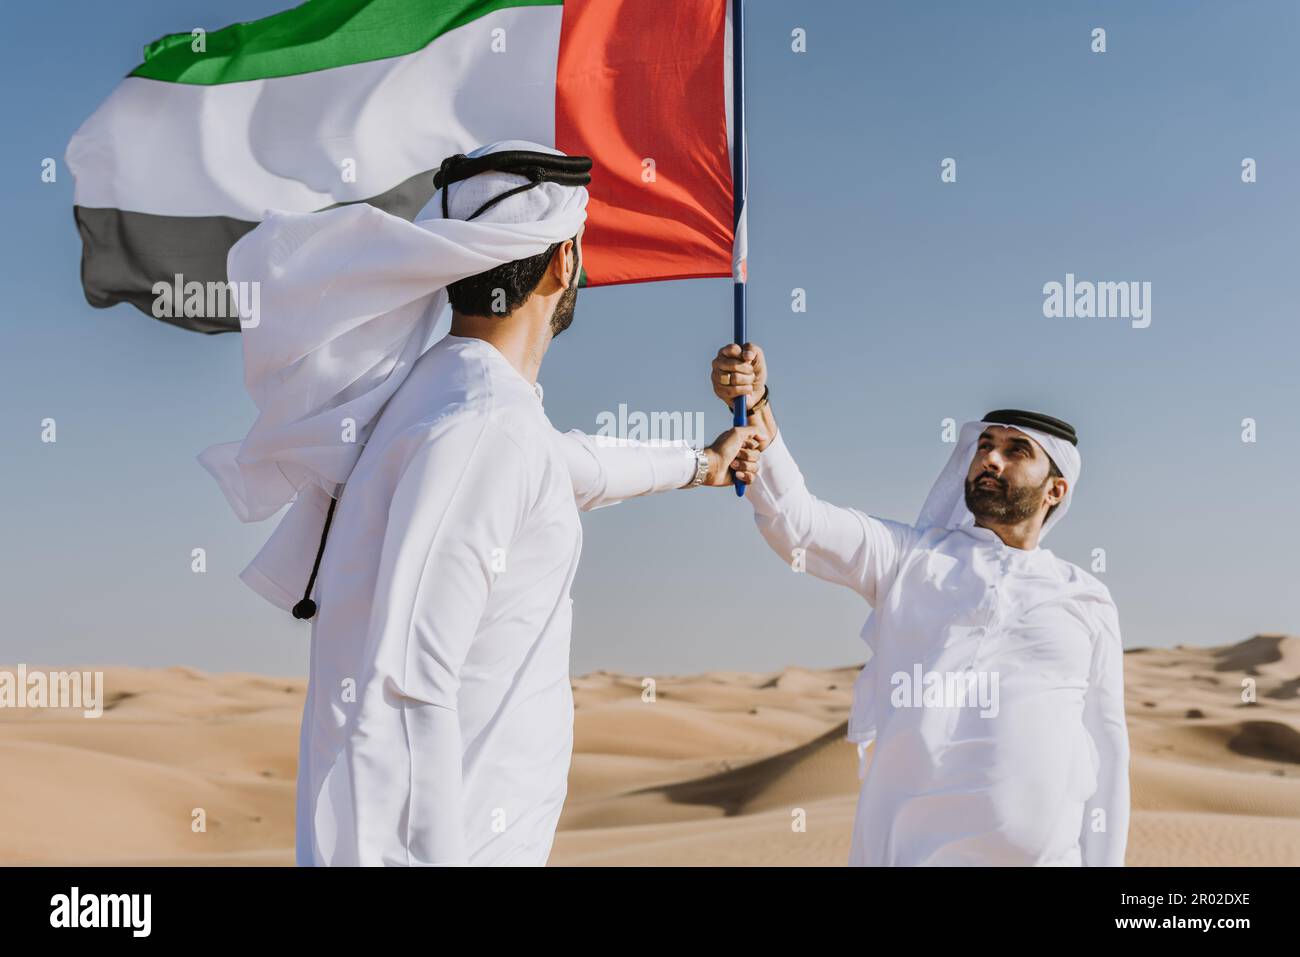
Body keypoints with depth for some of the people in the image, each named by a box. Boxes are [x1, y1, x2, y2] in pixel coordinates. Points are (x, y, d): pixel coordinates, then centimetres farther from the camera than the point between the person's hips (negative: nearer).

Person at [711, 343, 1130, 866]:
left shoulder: (1086, 601, 10)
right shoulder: (909, 557, 8)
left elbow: (1105, 751, 9)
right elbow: (796, 521, -6)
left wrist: (1104, 860, 4)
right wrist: (755, 411, -20)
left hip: (1039, 849, 1)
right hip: (901, 844, 0)